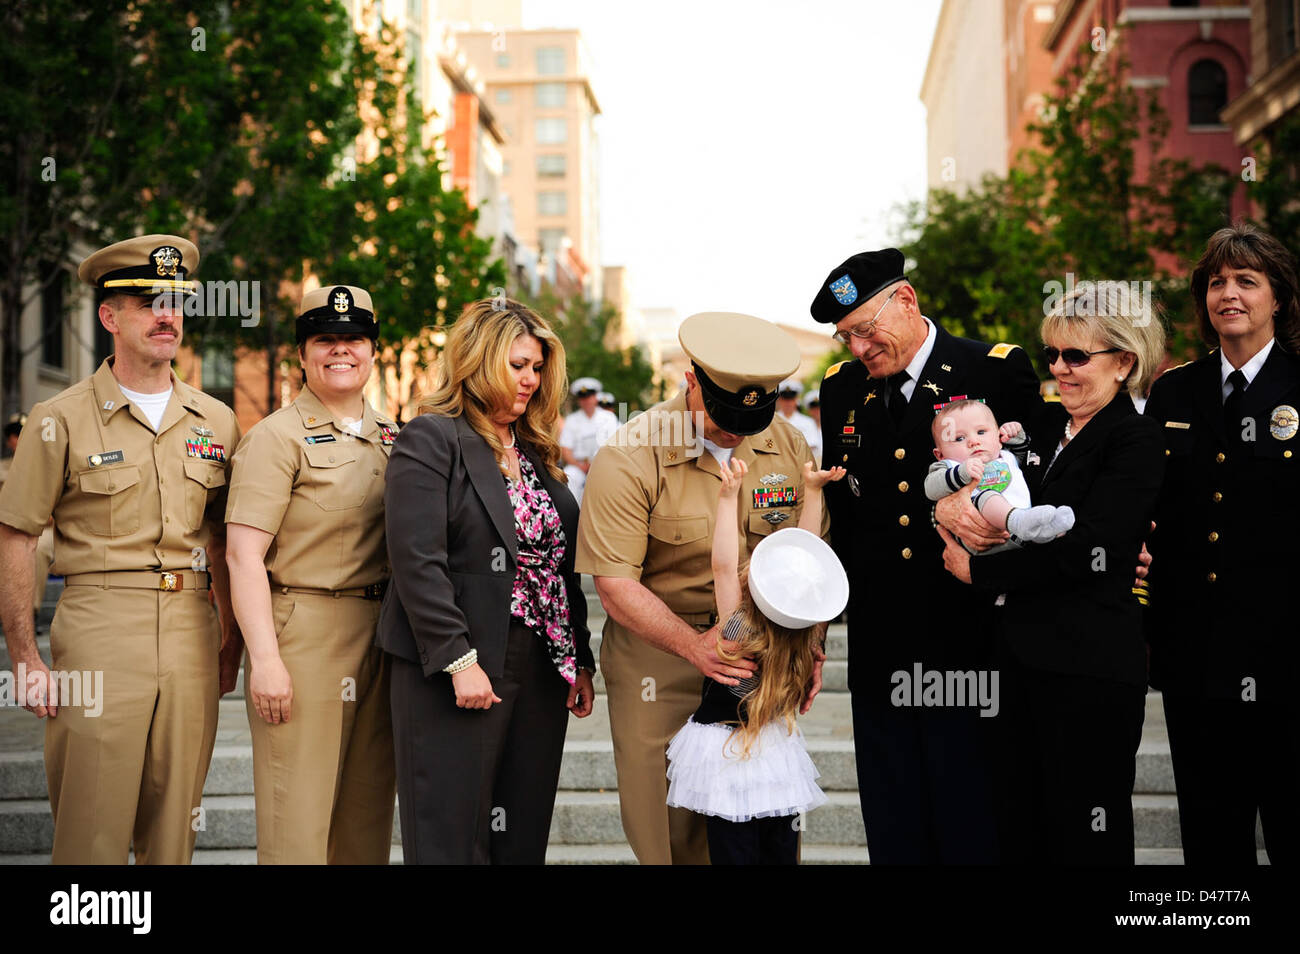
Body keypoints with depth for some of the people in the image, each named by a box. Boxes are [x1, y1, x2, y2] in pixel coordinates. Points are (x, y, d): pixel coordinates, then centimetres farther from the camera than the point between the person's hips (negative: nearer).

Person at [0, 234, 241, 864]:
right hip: (99, 634, -4)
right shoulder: (60, 421, -1)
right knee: (92, 836, -2)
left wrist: (232, 639, 12)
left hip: (191, 636, 4)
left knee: (173, 834, 9)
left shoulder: (216, 422, 11)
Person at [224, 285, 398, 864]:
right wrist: (265, 659, -21)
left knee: (368, 815, 12)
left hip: (381, 639, 6)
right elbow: (243, 555, -13)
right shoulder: (277, 437, -6)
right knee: (298, 822, -3)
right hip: (304, 637, -6)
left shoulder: (391, 437, 14)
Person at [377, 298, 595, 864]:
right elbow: (417, 562, -15)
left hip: (542, 675, 7)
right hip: (460, 673, -7)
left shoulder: (537, 452, 17)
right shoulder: (430, 440, -6)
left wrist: (580, 662, 12)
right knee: (451, 840, -1)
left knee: (523, 839, 9)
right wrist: (459, 661, -19)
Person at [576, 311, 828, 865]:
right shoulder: (629, 459, -12)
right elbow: (615, 585, -15)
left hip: (762, 656, 3)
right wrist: (694, 646, -24)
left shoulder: (787, 447, 2)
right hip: (657, 659, -3)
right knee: (669, 829, 1)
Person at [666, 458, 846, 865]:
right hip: (777, 753, 5)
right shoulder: (806, 633, -12)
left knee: (733, 851, 3)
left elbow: (723, 565, -29)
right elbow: (806, 552, -7)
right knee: (781, 853, 15)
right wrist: (812, 489, -6)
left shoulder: (740, 630, -25)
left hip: (725, 752, -5)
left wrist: (728, 496, -32)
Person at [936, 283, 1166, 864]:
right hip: (1025, 652, 8)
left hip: (1091, 667, -8)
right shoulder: (1048, 428, 13)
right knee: (1020, 827, 14)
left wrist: (979, 570, -10)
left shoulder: (1136, 442, -10)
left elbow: (1081, 552, -19)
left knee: (1085, 836, 2)